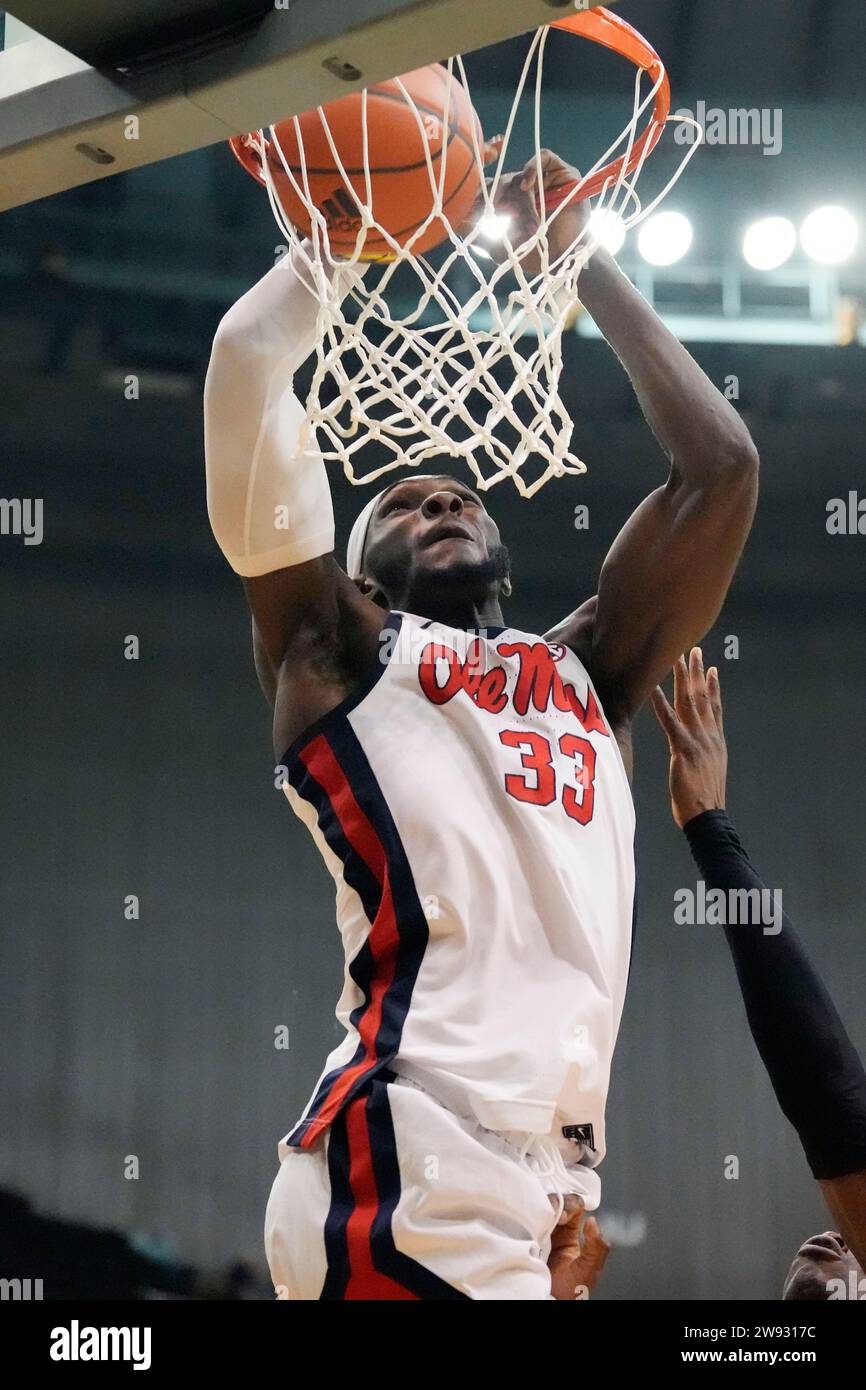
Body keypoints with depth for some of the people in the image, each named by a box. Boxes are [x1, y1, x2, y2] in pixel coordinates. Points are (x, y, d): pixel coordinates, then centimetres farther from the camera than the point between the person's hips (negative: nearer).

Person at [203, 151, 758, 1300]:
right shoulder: (337, 648, 13)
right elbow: (248, 362, 4)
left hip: (544, 1177, 7)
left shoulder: (588, 668, 27)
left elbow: (720, 465, 22)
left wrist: (583, 260, 24)